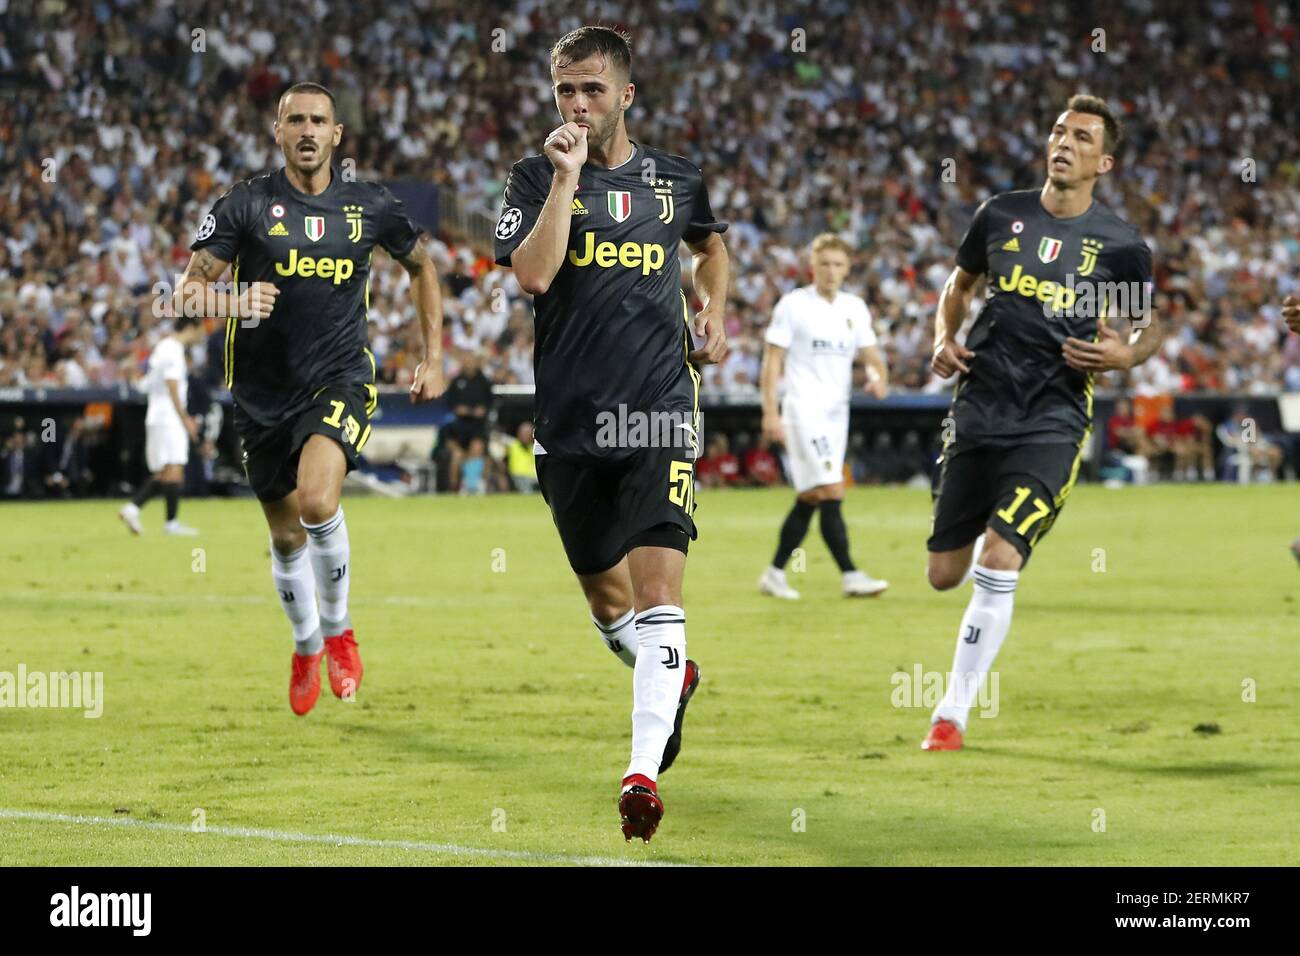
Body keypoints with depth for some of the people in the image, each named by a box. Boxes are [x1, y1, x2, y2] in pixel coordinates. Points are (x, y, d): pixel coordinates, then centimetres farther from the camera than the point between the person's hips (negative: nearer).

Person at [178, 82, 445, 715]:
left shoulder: (369, 207, 2)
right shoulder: (245, 205, -4)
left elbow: (420, 267, 20)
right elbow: (188, 289, -7)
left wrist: (434, 356, 15)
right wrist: (233, 303, -29)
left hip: (338, 380, -1)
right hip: (263, 392, 1)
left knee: (317, 500, -27)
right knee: (286, 536, 12)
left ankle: (338, 628, -3)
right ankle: (307, 649, 39)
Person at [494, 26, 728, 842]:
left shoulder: (675, 179, 8)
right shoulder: (539, 177, 2)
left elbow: (712, 242, 31)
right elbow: (532, 274, -16)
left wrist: (714, 313, 14)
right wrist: (568, 175, -16)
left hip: (660, 411, -1)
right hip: (571, 421, 1)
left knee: (658, 586, -16)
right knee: (605, 596, 14)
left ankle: (645, 769, -20)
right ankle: (673, 680, 45)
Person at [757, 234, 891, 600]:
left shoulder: (855, 308, 11)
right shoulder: (793, 305, -5)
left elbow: (871, 355, 14)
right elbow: (772, 360, -5)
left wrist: (880, 378, -9)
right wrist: (770, 412, -13)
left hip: (836, 415, 6)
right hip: (804, 413, -6)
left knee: (809, 499, 9)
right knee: (831, 493, -14)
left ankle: (775, 573, 18)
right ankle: (850, 576, -15)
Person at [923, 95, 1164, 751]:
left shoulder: (1121, 246, -2)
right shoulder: (1001, 215, 4)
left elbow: (1151, 328, 12)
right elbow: (959, 284, 21)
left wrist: (1125, 355, -10)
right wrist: (944, 338, 3)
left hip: (1053, 420, -3)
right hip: (979, 411, 3)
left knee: (997, 564, -18)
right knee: (945, 574, 7)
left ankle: (952, 714, -6)